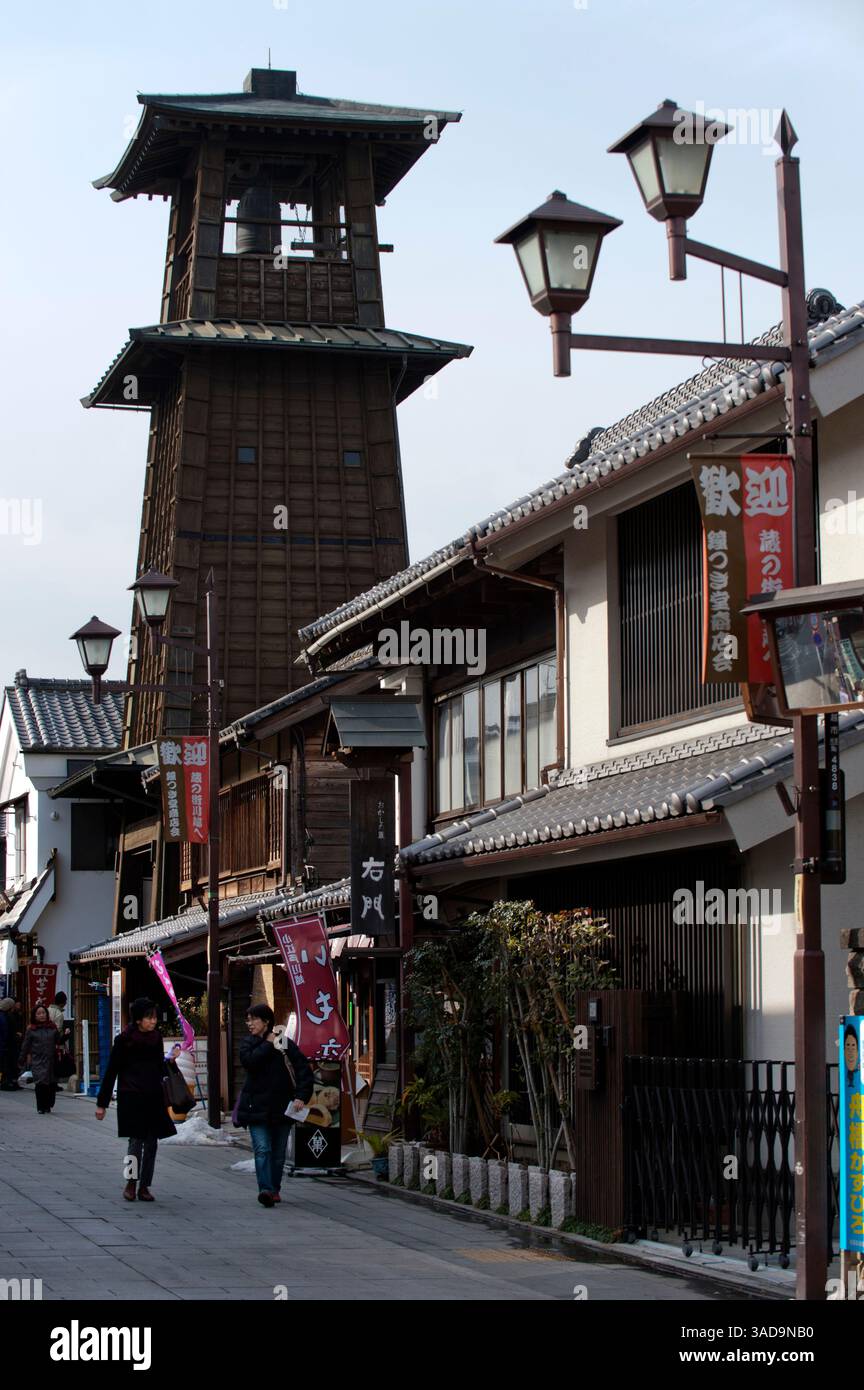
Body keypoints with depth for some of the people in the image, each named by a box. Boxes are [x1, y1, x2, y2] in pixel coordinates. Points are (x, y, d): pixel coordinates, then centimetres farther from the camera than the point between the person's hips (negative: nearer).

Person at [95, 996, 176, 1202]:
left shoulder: (157, 1038, 9)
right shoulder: (124, 1040, -5)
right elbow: (111, 1071, -2)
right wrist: (102, 1103, -2)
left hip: (153, 1098, 5)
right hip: (131, 1097, -5)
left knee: (151, 1142, 4)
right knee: (136, 1140, -10)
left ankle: (144, 1186, 12)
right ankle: (131, 1182, 7)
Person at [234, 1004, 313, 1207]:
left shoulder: (286, 1044, 1)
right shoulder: (248, 1044, 6)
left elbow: (305, 1071, -1)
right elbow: (249, 1060, -17)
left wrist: (301, 1097, -11)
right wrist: (268, 1044, -11)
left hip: (281, 1107, 0)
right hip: (257, 1105, 0)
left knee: (278, 1152, 9)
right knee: (262, 1150, -14)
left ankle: (274, 1189, 22)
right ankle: (266, 1189, -21)